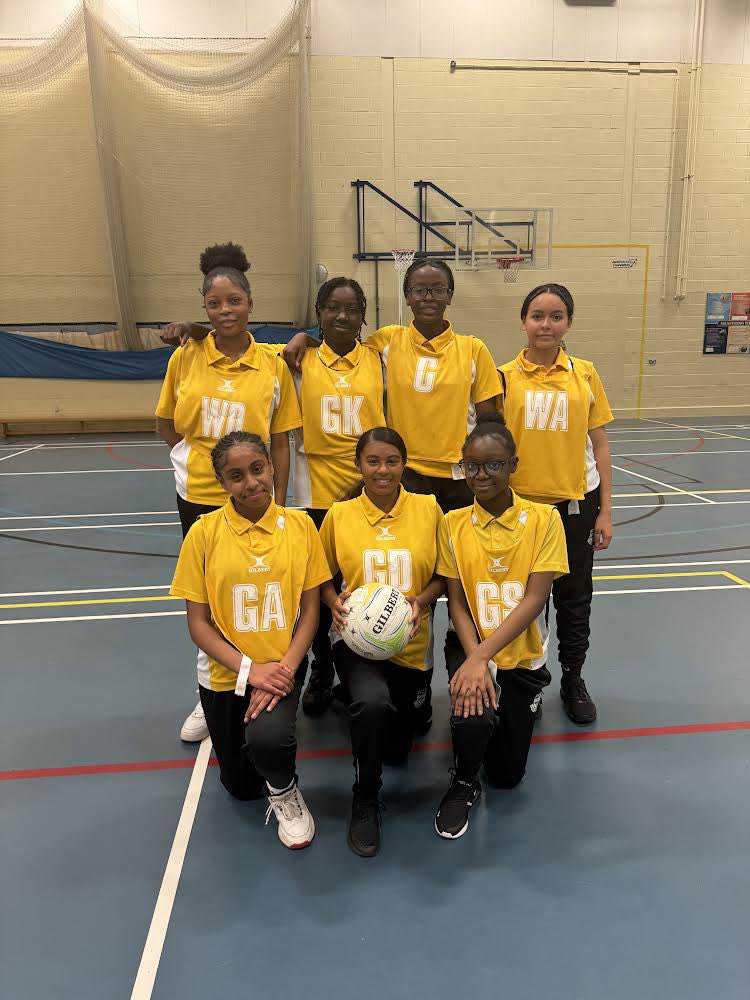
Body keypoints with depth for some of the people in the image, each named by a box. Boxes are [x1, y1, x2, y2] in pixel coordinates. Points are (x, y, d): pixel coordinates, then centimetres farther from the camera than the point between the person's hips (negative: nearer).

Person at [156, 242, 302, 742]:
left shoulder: (273, 366, -5)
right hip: (198, 496, 2)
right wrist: (197, 456, -2)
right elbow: (166, 424, 10)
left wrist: (279, 504, -3)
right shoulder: (185, 358, -2)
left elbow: (280, 442, -1)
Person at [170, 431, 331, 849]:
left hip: (282, 667, -1)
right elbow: (198, 623, -8)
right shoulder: (205, 532, -11)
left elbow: (310, 610, -5)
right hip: (226, 672, 1)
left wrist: (285, 668, -19)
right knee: (241, 787, 14)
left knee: (267, 737, -31)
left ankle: (285, 791, 4)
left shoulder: (300, 525, -8)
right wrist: (249, 669, -19)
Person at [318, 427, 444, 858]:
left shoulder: (428, 508, -5)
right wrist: (335, 602, -15)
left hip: (411, 643, 2)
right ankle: (365, 803, -8)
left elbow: (444, 575, 2)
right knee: (373, 703, -35)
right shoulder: (339, 515, -5)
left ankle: (360, 699, 49)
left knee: (397, 749, 16)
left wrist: (422, 600, -17)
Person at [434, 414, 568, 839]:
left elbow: (534, 599, -18)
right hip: (471, 648, 0)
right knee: (475, 715, -32)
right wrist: (474, 659, -24)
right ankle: (463, 785, 3)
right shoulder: (454, 523, -5)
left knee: (508, 775, 6)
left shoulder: (543, 518, -10)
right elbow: (456, 602, -7)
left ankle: (522, 704, 38)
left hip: (523, 655, 0)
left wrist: (484, 655, -28)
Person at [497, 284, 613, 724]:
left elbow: (600, 444, 3)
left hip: (575, 503, 1)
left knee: (574, 597, 13)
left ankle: (574, 680, 32)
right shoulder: (504, 376, -2)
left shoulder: (585, 374, 1)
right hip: (519, 502, -1)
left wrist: (605, 511, 0)